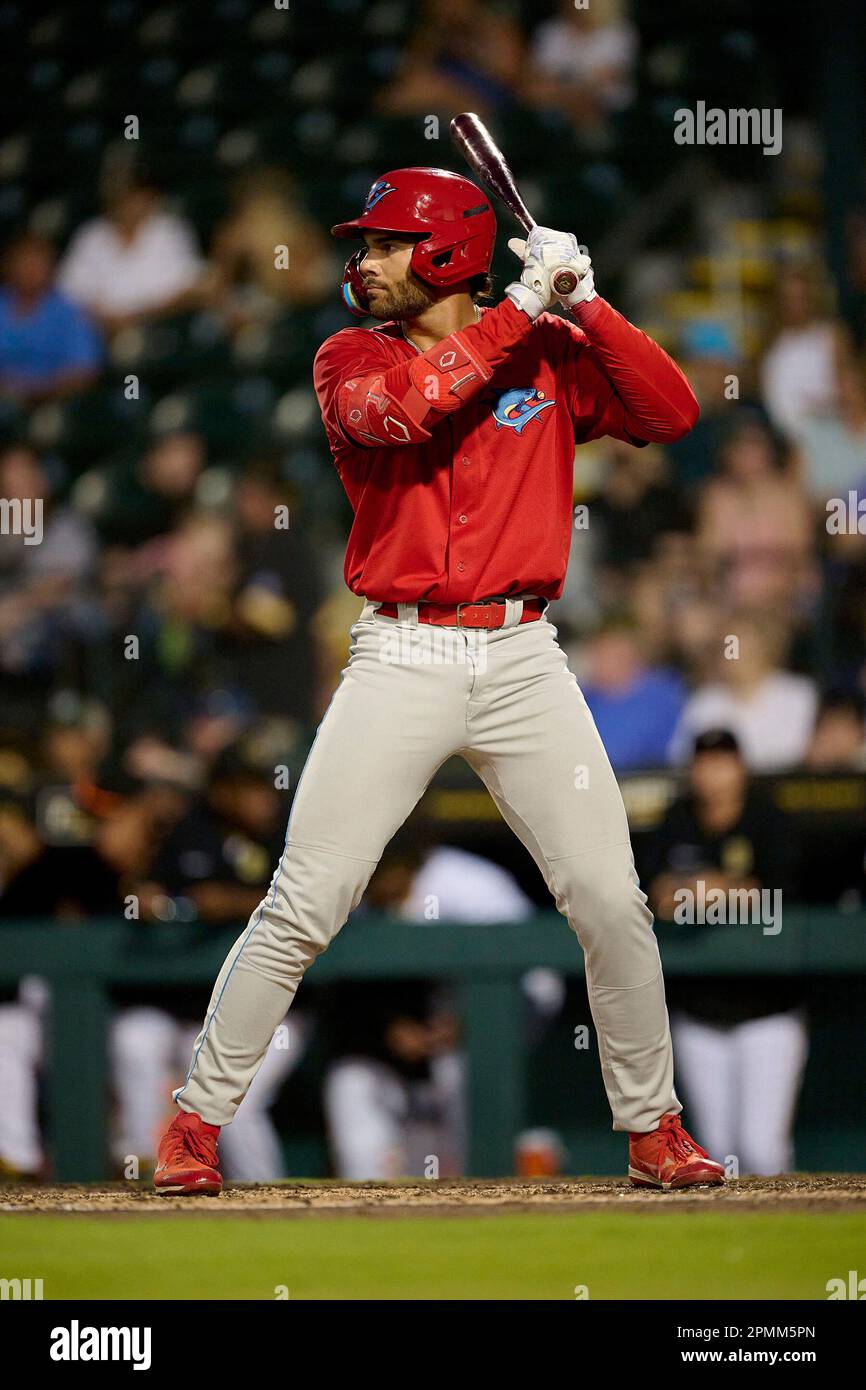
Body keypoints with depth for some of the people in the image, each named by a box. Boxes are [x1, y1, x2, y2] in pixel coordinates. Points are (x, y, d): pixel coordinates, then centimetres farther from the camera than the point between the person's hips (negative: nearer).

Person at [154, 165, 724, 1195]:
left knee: (611, 903, -1)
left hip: (523, 662, 1)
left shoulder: (551, 358, 7)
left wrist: (586, 306, -11)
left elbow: (672, 414, -3)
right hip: (401, 664, -1)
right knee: (301, 909, -5)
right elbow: (404, 409, -18)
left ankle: (653, 1129, 14)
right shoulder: (349, 360, 4)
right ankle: (198, 1119, 5)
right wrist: (518, 311, -15)